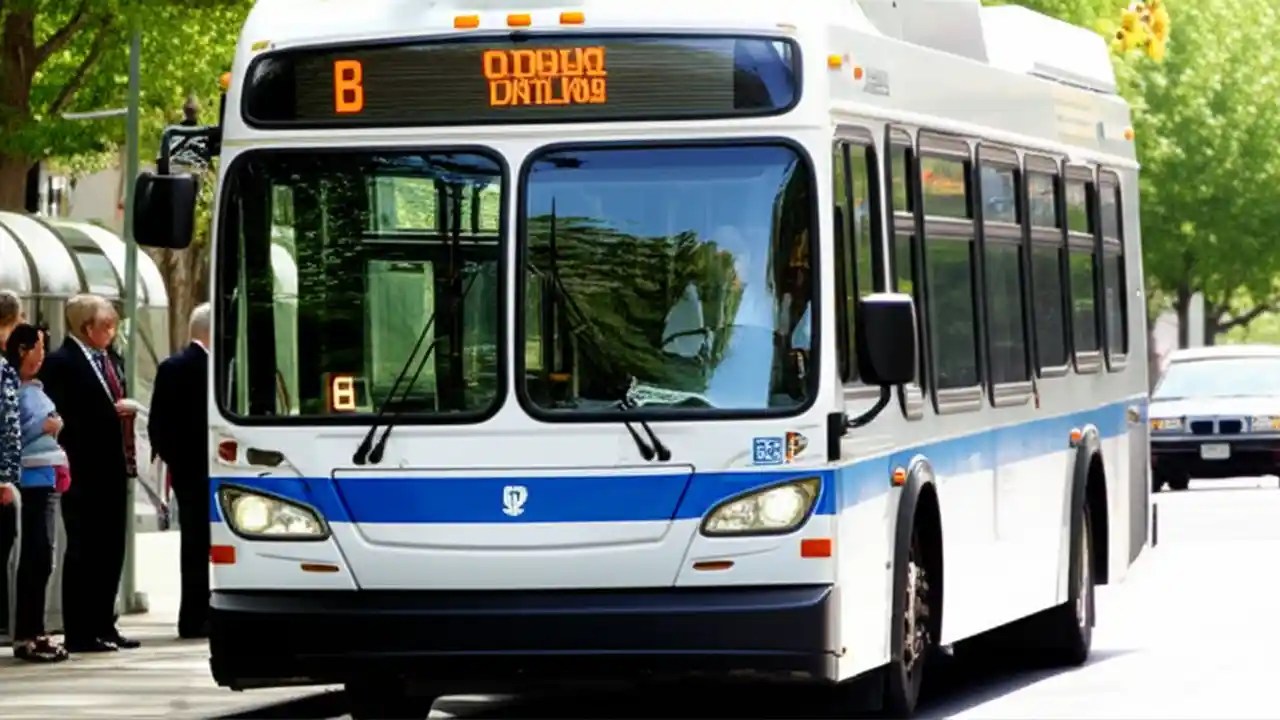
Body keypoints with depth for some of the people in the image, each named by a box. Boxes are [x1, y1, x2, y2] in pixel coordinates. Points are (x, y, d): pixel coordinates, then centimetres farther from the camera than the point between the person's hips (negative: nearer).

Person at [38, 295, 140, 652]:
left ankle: (103, 626, 17)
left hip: (112, 471, 8)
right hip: (84, 474, -8)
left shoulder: (109, 361, 17)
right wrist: (112, 412, -20)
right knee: (83, 551, -4)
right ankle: (80, 633, -1)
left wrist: (126, 410, 6)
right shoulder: (61, 363, -10)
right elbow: (64, 417, -17)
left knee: (111, 552, 10)